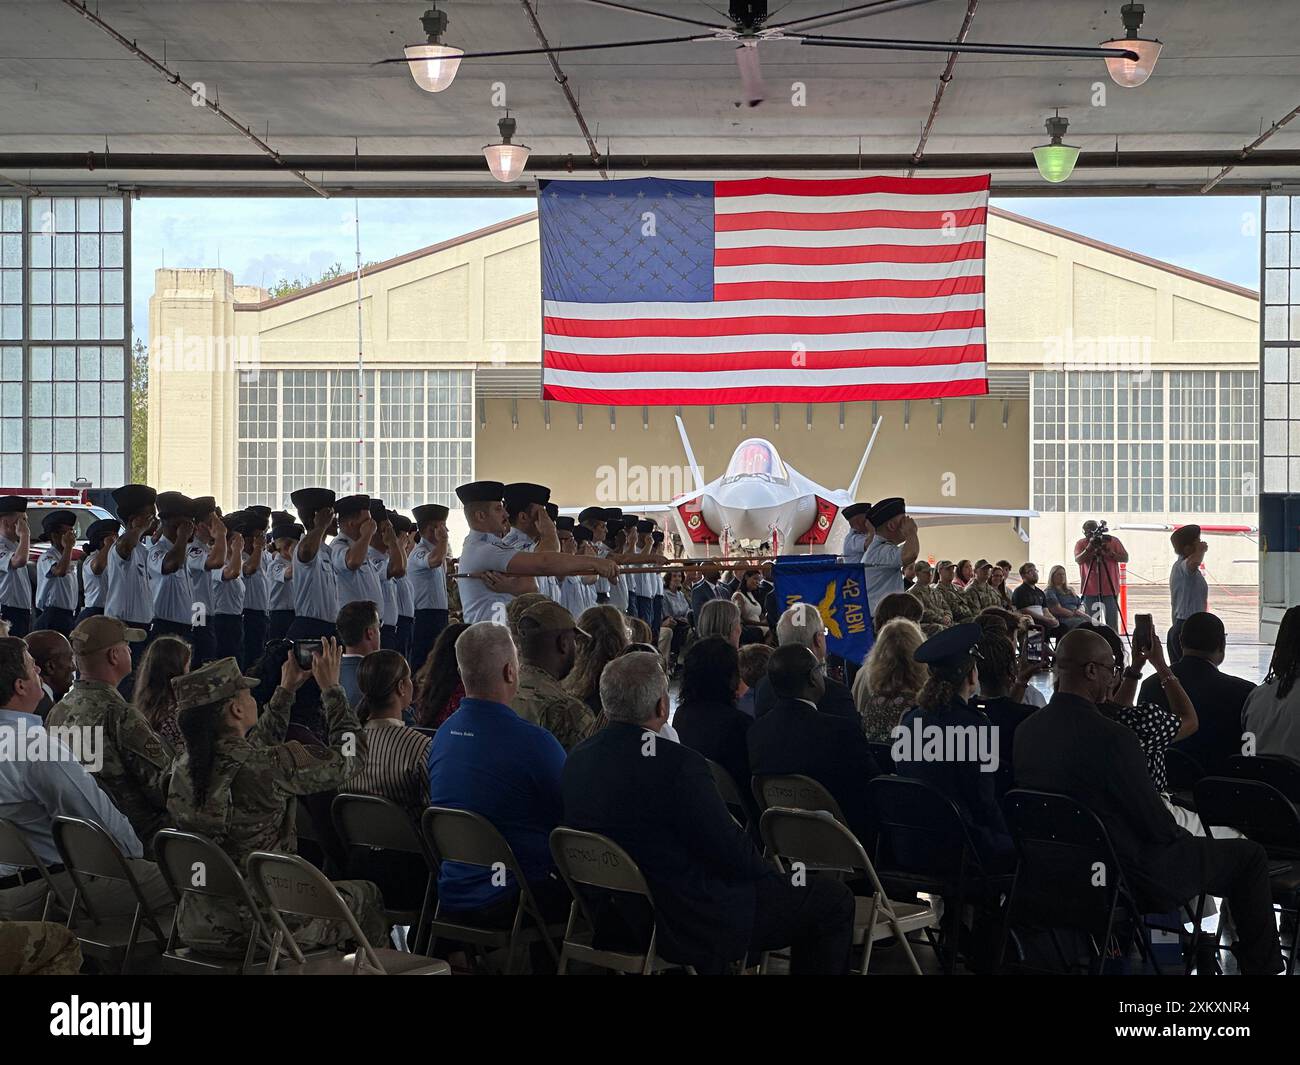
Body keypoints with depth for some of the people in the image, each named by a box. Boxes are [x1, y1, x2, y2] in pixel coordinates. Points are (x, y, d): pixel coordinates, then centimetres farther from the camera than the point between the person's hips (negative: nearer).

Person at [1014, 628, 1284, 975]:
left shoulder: (1025, 730, -6)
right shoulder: (1111, 738, -28)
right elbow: (1156, 825, -19)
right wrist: (1181, 835, 3)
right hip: (1129, 875, -8)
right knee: (1249, 856, 10)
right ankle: (1261, 966, 19)